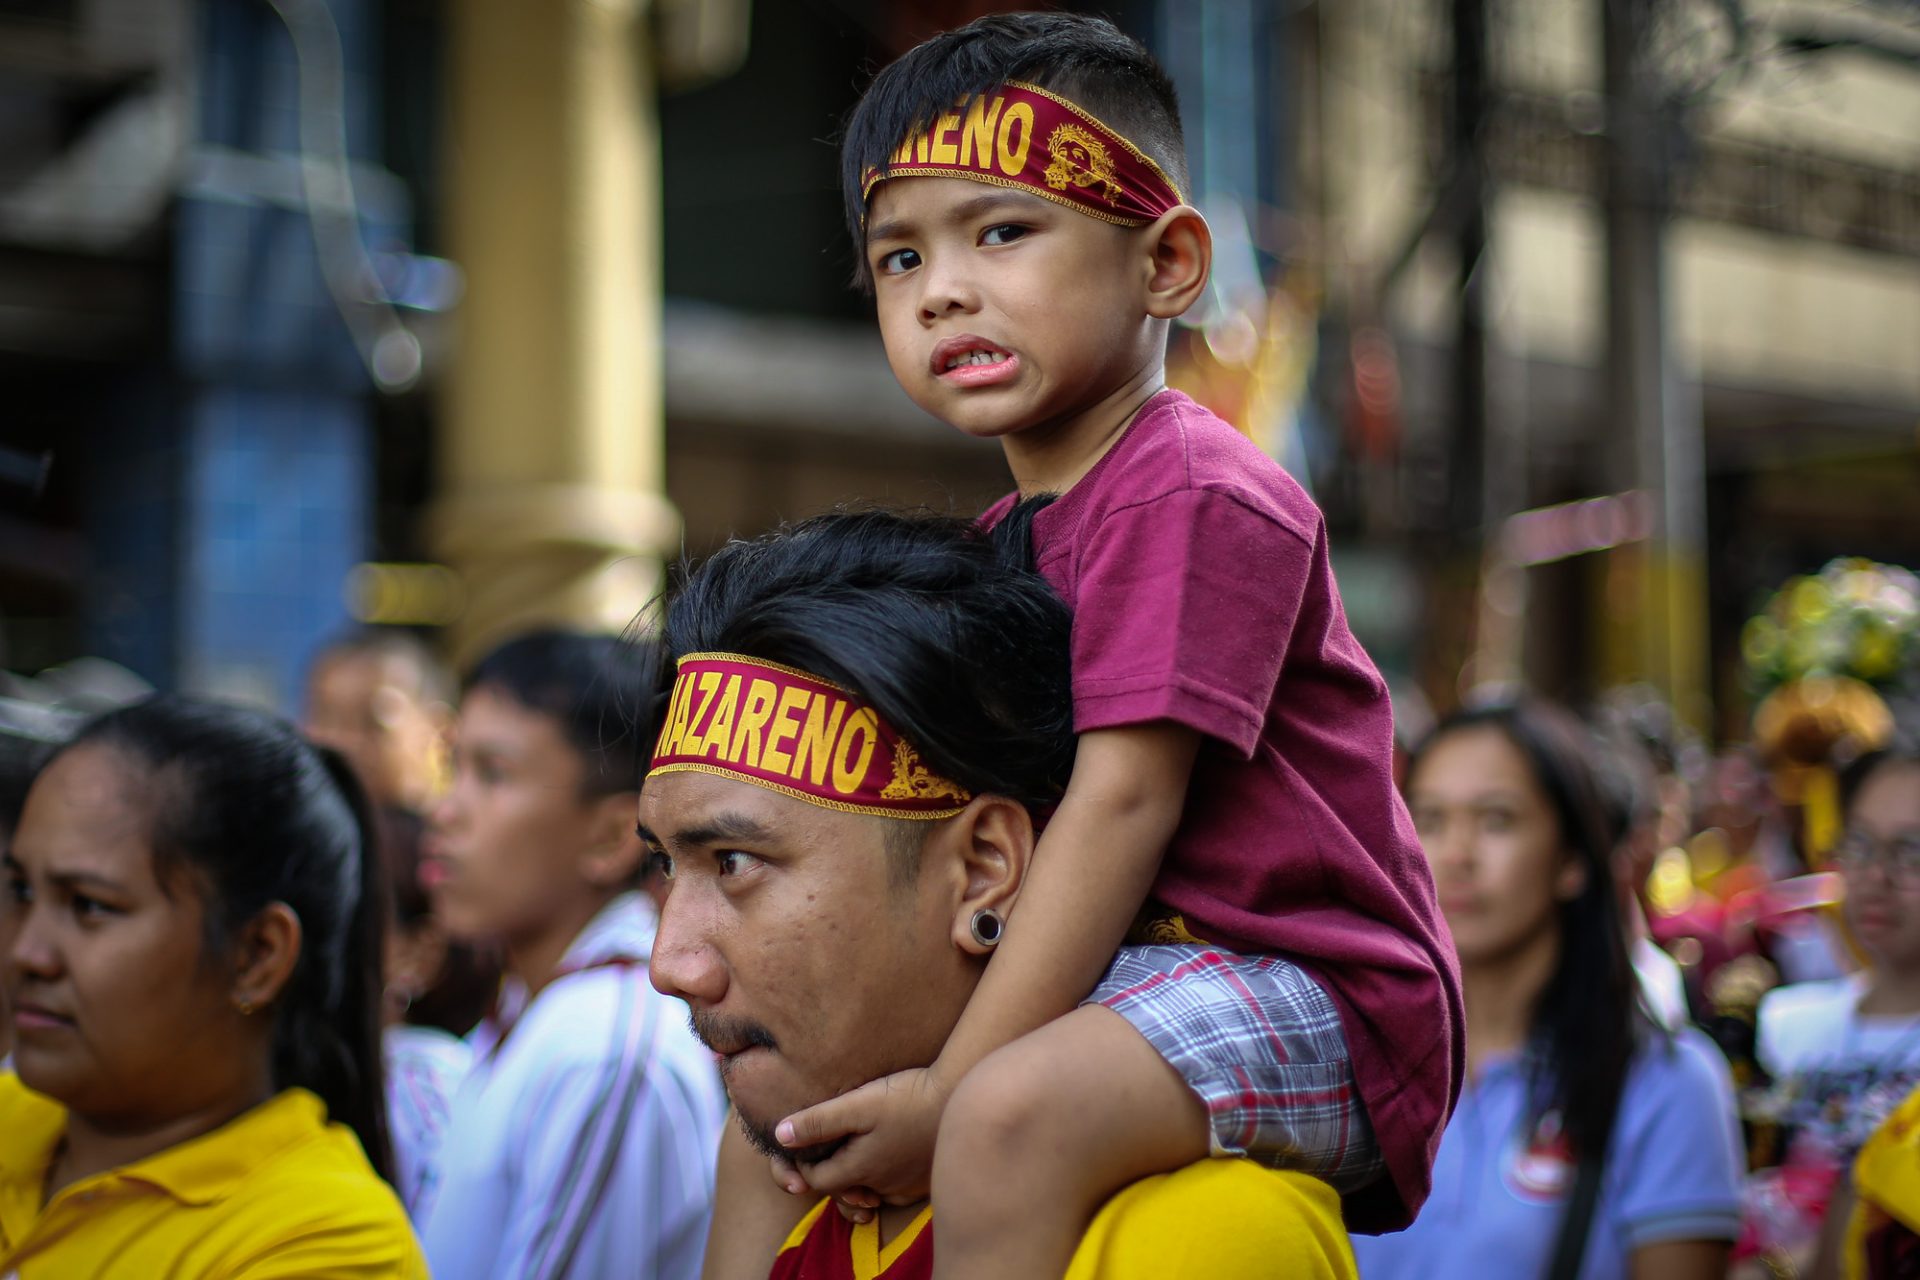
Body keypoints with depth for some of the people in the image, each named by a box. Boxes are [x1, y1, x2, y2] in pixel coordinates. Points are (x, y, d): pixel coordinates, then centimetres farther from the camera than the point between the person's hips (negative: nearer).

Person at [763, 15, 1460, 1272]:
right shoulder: (1011, 539, 15)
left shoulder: (1191, 495, -16)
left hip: (1308, 1001, -10)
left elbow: (1121, 802, -23)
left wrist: (946, 1090, -25)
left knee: (1012, 1112, -37)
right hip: (1140, 971, 10)